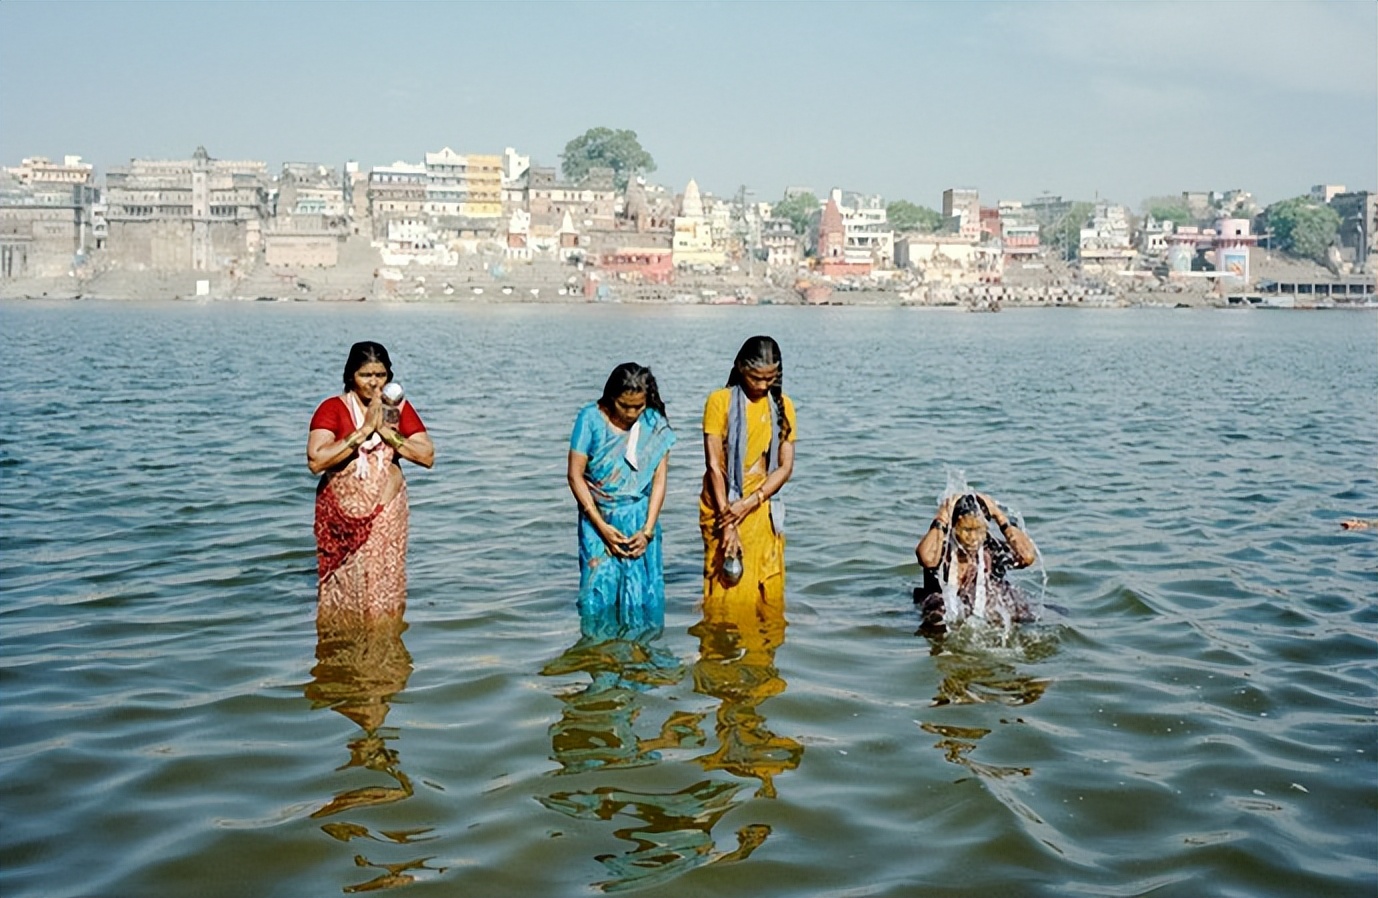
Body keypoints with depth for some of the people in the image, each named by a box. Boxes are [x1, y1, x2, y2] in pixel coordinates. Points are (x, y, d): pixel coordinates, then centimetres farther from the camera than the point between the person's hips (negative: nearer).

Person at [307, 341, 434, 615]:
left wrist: (386, 430, -16)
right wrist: (364, 430, -21)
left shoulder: (399, 408, 2)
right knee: (341, 592, 4)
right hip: (341, 516, -2)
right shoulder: (332, 408, -7)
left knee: (384, 590, 0)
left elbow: (428, 456, -6)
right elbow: (316, 461, -21)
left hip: (387, 514, 2)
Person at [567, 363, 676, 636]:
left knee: (642, 592, -2)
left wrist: (647, 530, -10)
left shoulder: (655, 424, -3)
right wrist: (602, 527, -11)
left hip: (639, 521, 1)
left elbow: (659, 480, -2)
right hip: (599, 520, -1)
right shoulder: (591, 418, -9)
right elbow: (575, 475, -7)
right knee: (600, 589, -7)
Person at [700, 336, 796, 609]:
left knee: (768, 593, 4)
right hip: (723, 508, -3)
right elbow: (714, 464, -10)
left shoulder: (782, 406, 4)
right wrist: (727, 520, -15)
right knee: (727, 589, -3)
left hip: (761, 512, 3)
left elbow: (785, 467, 0)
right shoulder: (720, 401, -6)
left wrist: (748, 503, -13)